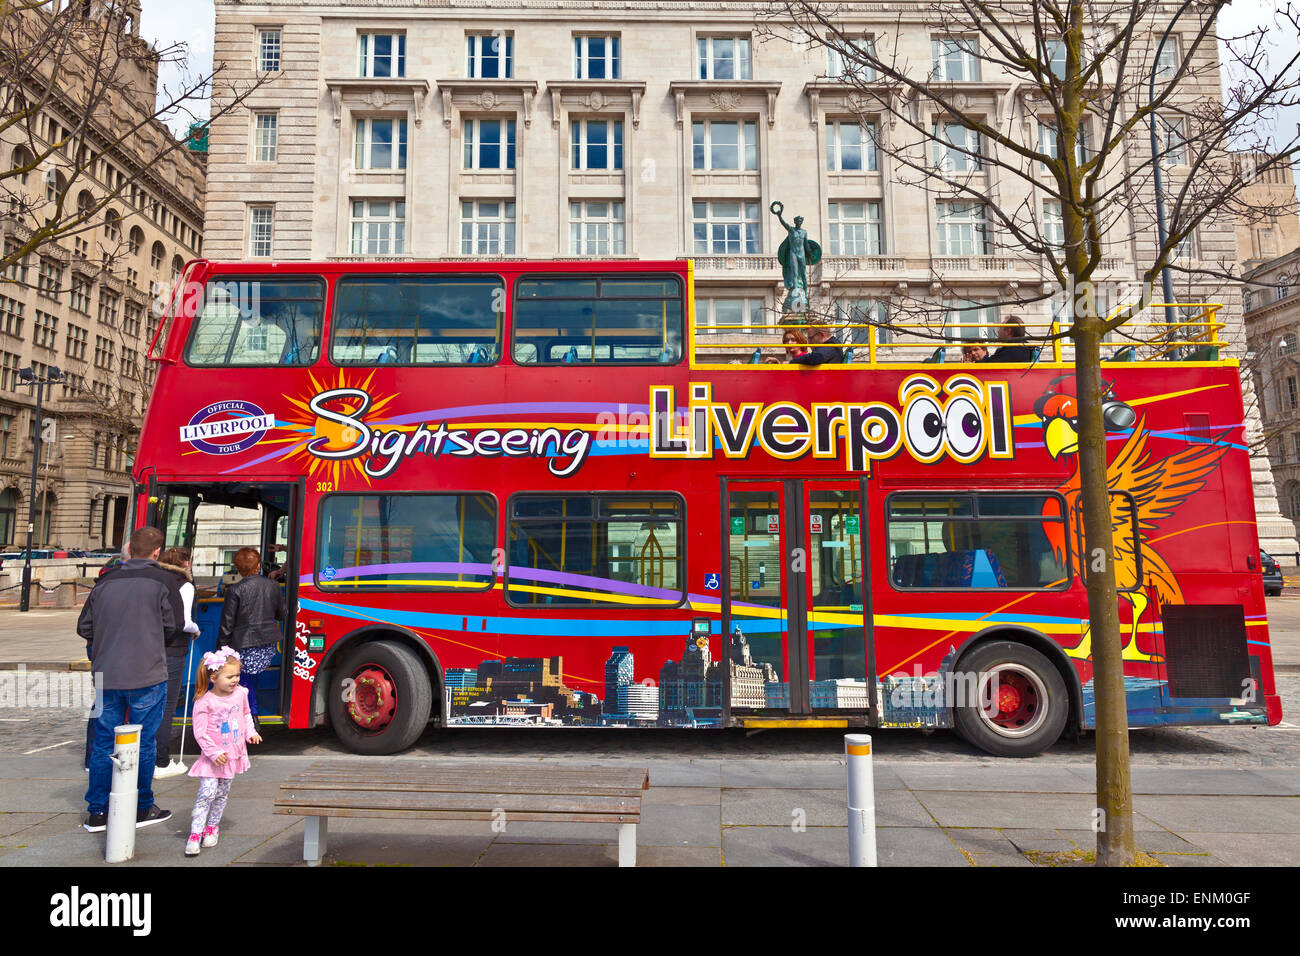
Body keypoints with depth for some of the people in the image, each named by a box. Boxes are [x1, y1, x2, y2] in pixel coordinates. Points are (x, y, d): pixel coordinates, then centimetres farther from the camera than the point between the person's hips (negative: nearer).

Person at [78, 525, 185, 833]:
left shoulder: (105, 582, 4)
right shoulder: (162, 581, -7)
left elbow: (84, 627, 9)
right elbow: (174, 625, -4)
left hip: (107, 676, 4)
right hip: (147, 675, -4)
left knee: (104, 742, 13)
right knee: (143, 743, 7)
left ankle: (97, 812, 20)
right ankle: (142, 809, 17)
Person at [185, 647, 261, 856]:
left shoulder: (240, 693, -3)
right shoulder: (204, 702, -17)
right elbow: (200, 733, -14)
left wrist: (250, 732, 3)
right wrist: (214, 752, -18)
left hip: (233, 753, 5)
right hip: (212, 756, -5)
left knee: (222, 793, 14)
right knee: (206, 793, -10)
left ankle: (212, 827, 29)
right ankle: (195, 834, -1)